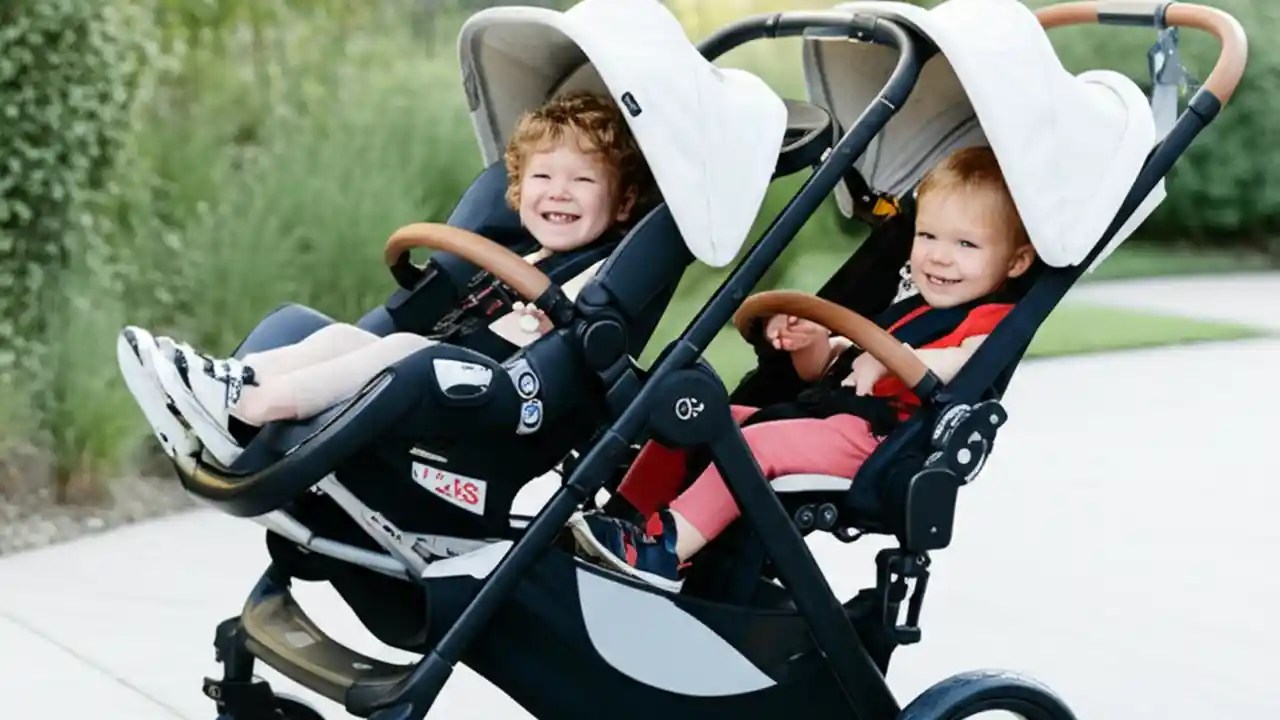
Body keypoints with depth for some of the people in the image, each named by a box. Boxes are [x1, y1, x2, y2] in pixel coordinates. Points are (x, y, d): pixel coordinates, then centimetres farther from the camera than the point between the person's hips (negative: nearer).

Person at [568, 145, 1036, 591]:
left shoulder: (989, 319, -1)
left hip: (872, 439, -10)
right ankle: (626, 518, 0)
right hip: (824, 414, 10)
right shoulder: (906, 309, 26)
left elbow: (964, 363, -27)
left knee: (758, 443, -31)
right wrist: (810, 342, 6)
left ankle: (664, 548, -35)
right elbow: (822, 370, 28)